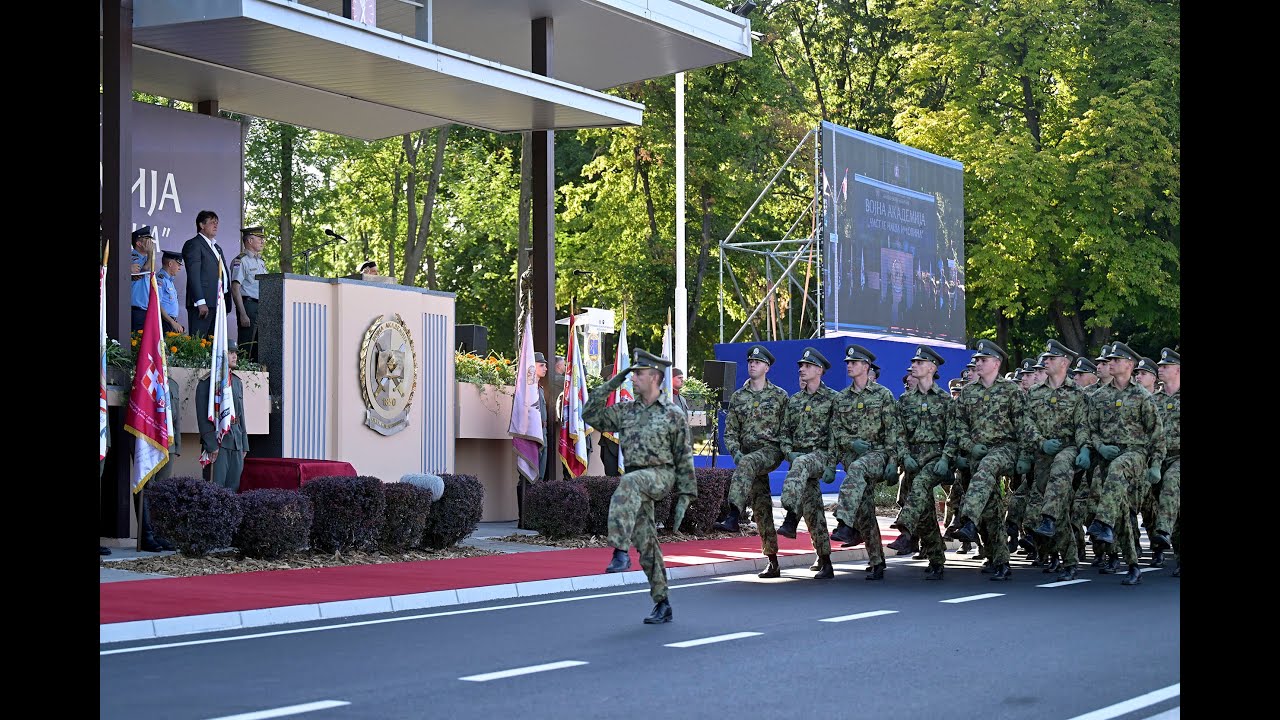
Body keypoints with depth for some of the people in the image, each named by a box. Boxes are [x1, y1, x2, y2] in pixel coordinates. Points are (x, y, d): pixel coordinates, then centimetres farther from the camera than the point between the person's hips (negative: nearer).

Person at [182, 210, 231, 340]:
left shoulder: (216, 247, 25)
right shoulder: (193, 245, -3)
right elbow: (193, 275, -12)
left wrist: (225, 300, 15)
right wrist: (200, 302, -19)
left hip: (218, 302, 9)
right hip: (203, 304, -8)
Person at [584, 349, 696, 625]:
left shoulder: (673, 415, 0)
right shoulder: (626, 411, 14)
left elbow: (685, 459, 0)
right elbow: (591, 416, 12)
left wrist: (684, 496, -3)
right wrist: (609, 386, 6)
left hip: (661, 475, -6)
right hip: (636, 481, 6)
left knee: (628, 483, -38)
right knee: (646, 545, 4)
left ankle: (620, 552, -43)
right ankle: (662, 605, 12)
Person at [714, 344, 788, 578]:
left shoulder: (779, 395, 4)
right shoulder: (738, 397, 12)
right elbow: (730, 432, 11)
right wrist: (735, 453, -6)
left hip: (771, 451, -4)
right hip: (747, 456, 4)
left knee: (747, 464, -38)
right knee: (761, 507, 3)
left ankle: (733, 515, -51)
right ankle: (772, 562, 10)